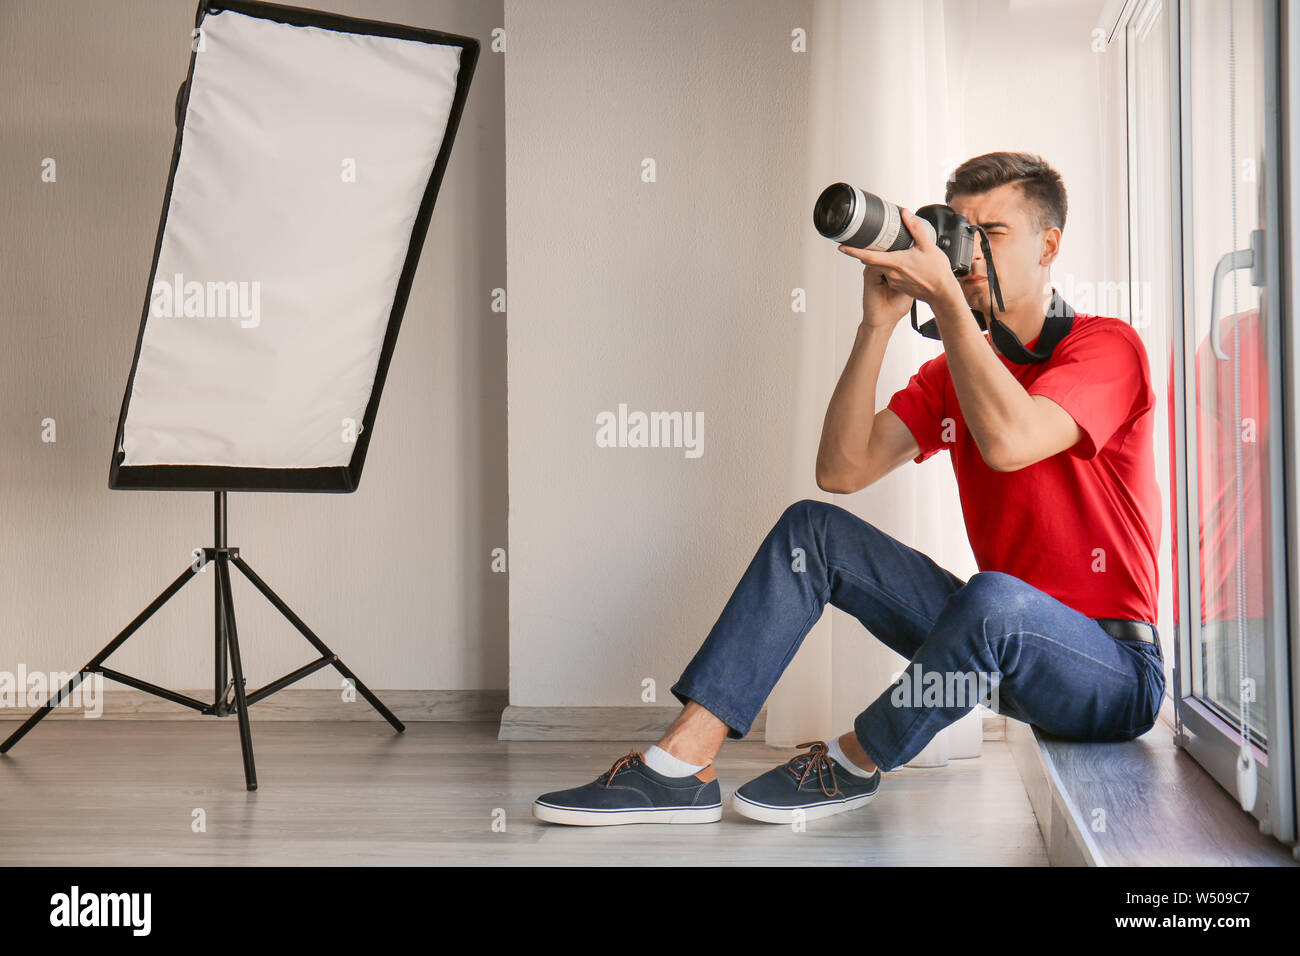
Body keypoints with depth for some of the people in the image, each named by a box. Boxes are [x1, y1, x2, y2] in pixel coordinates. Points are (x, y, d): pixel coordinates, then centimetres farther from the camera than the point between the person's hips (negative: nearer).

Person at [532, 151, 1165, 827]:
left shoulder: (1106, 345, -10)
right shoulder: (953, 371, 10)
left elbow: (1009, 442, -31)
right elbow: (842, 469, -5)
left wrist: (945, 295, -25)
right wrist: (879, 321, -11)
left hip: (1115, 675, -6)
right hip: (1004, 643, 6)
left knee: (994, 597, -40)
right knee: (812, 529, -4)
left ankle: (854, 762, -11)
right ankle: (682, 765, -14)